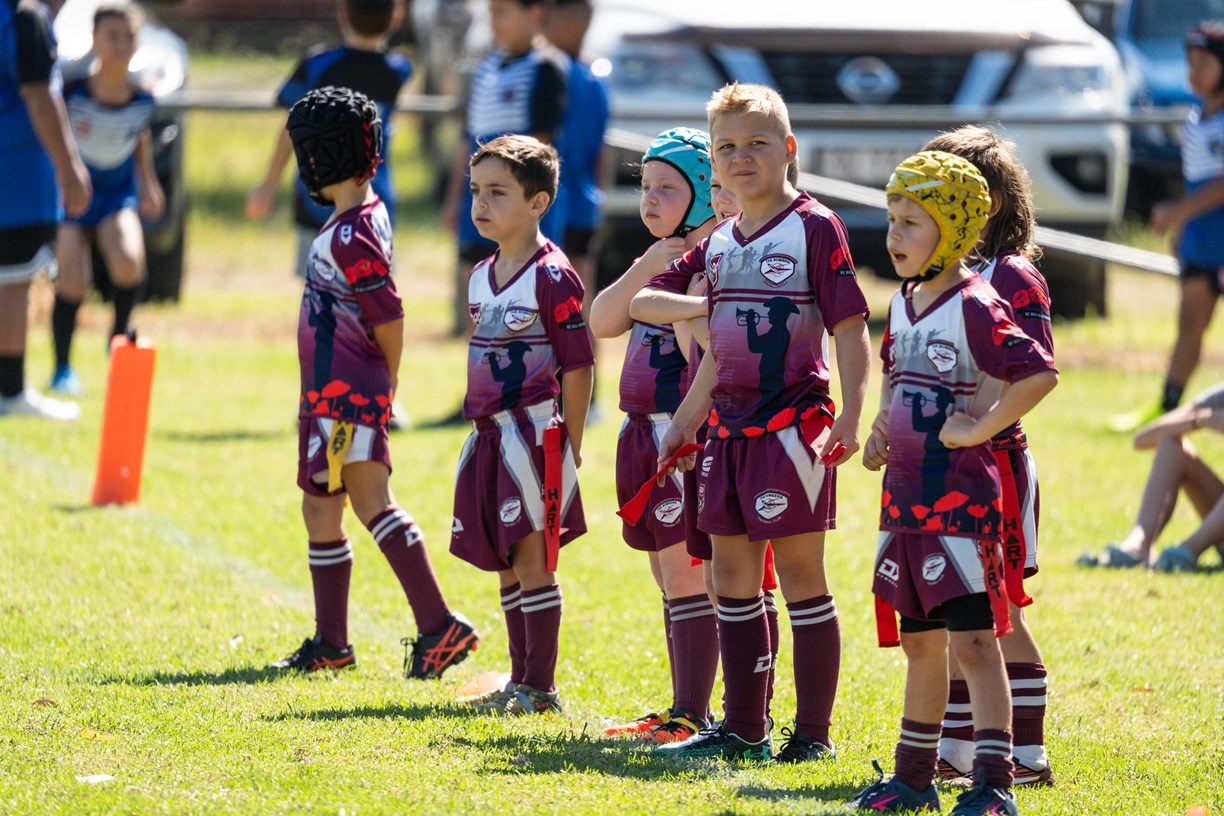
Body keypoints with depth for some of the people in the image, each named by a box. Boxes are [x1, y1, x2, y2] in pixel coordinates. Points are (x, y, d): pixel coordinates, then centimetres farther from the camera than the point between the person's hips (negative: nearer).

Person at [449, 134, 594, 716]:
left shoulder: (552, 277, -12)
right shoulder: (481, 277, 12)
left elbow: (578, 367, -12)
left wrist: (569, 449, -12)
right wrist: (480, 425, 16)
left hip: (532, 430, -8)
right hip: (487, 436, 8)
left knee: (532, 560, -5)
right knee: (506, 565, 11)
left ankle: (540, 687, -1)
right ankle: (520, 683, 18)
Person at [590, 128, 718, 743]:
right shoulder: (661, 260, 17)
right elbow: (602, 322, 4)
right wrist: (649, 264, -4)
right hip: (645, 433, 9)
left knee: (686, 572, -11)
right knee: (668, 575, 12)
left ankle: (690, 715, -11)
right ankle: (687, 712, 17)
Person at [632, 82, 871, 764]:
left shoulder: (815, 228, -7)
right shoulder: (719, 242, 13)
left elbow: (850, 327, -11)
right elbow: (642, 303, 19)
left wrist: (851, 415, -20)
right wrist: (705, 306, 3)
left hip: (793, 421, -7)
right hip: (730, 422, 7)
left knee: (800, 572, -3)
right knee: (733, 574, 10)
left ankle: (814, 732, 2)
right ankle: (743, 729, 17)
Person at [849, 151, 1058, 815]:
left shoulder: (975, 308, -16)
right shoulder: (902, 303, 12)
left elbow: (1040, 374, -26)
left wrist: (980, 428, -20)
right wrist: (882, 428, 14)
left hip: (960, 497, -9)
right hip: (905, 496, 9)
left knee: (973, 639, -10)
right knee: (919, 641, 16)